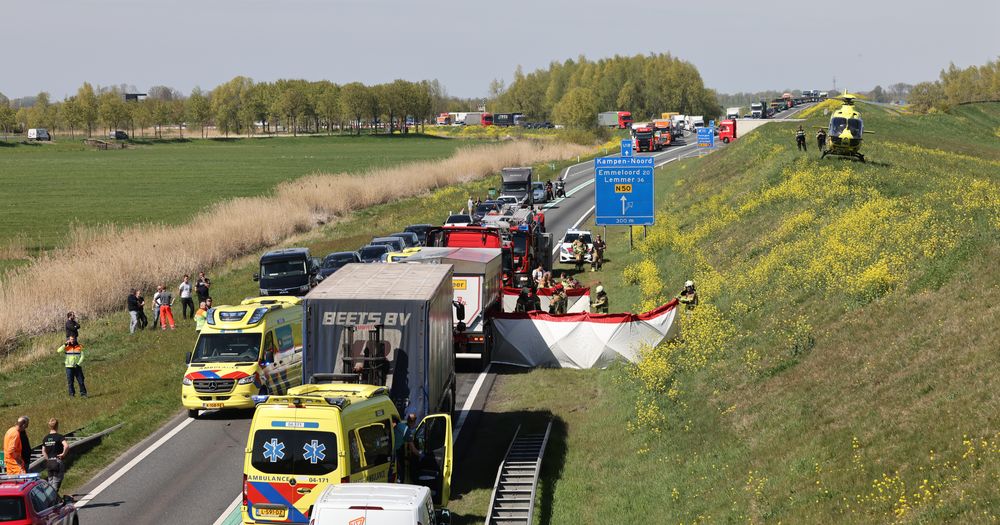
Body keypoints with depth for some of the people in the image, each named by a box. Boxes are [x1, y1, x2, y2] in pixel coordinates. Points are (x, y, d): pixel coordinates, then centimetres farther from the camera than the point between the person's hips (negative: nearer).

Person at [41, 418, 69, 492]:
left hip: (49, 463, 5)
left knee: (50, 483, 15)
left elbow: (43, 451, 10)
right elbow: (66, 446, -28)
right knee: (56, 483, -1)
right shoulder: (59, 437, -12)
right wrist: (63, 454, -14)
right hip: (58, 462, -5)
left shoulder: (46, 438, 6)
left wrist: (48, 459, 15)